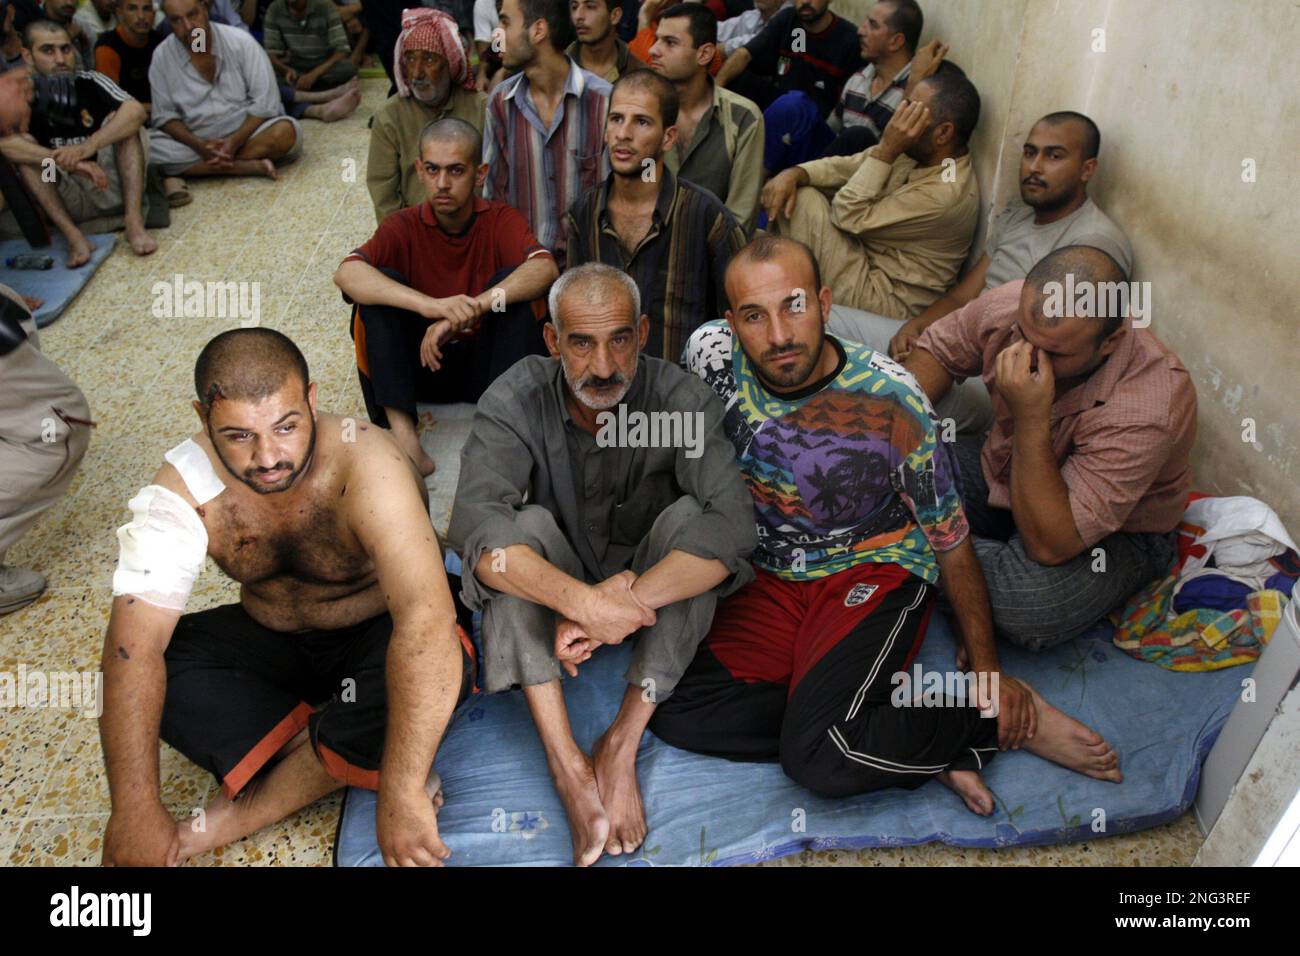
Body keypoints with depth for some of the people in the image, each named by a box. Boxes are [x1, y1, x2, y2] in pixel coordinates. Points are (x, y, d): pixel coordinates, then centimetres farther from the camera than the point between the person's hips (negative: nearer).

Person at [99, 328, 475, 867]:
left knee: (439, 668, -36)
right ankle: (346, 763, -14)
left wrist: (401, 790, -47)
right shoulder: (185, 486, -19)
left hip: (374, 637, -3)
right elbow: (135, 640, -24)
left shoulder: (365, 466, -30)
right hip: (271, 641, 3)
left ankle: (247, 810, -16)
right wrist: (135, 812, -30)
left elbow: (426, 615, -41)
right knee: (142, 665, -21)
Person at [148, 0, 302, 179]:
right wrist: (198, 144, -22)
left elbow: (265, 102, -13)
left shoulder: (240, 42, -11)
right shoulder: (162, 56, -5)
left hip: (246, 132, -1)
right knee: (154, 150, -27)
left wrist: (235, 141, -25)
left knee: (286, 132, -32)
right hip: (196, 140, 1)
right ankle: (253, 166, -26)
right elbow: (164, 115, -3)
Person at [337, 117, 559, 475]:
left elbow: (545, 269, -27)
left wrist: (471, 309, -40)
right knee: (382, 286, -22)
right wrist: (429, 304, -44)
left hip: (485, 364, 0)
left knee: (513, 285, -23)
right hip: (420, 362, 1)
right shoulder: (404, 227, -6)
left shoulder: (500, 220, -6)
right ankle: (402, 436, -32)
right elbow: (346, 273, -27)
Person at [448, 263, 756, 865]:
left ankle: (622, 745, -24)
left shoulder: (680, 398, -19)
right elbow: (475, 525, -34)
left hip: (657, 590, 0)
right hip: (550, 593, 1)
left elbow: (731, 527, -33)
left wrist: (624, 600, -43)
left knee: (691, 516, -28)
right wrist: (584, 601, -47)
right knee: (525, 525, -28)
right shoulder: (514, 401, -18)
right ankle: (566, 763, -32)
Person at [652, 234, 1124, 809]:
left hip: (878, 570, -4)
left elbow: (951, 539, -6)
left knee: (819, 759, -28)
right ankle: (913, 747, -13)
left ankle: (1008, 722, -4)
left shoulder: (889, 400, -18)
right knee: (673, 712, -20)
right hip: (773, 579, 5)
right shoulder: (712, 353, -12)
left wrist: (988, 670, -3)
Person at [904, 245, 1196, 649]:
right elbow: (939, 350, 1)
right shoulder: (1010, 306, -22)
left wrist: (1032, 418, -43)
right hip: (1003, 475, 4)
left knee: (1027, 605, -36)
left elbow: (1050, 546, -37)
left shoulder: (1146, 411, -37)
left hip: (1115, 535, -4)